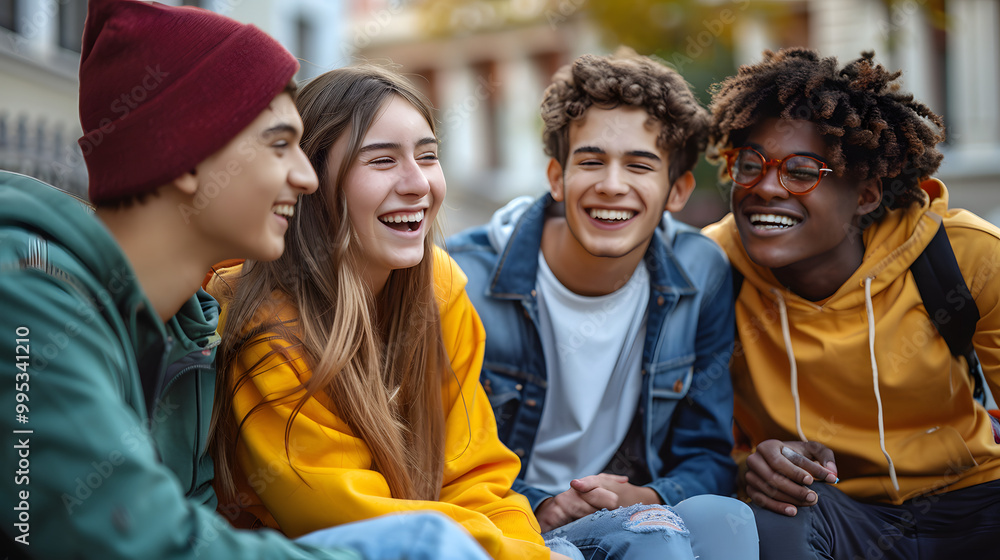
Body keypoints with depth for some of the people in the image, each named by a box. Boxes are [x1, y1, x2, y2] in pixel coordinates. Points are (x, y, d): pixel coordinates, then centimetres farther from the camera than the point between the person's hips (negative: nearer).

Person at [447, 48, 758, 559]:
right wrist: (538, 508, -21)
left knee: (721, 517, -29)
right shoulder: (467, 282, -11)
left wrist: (648, 499, -18)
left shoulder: (701, 277, -1)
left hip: (639, 516, 4)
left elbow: (709, 455, 4)